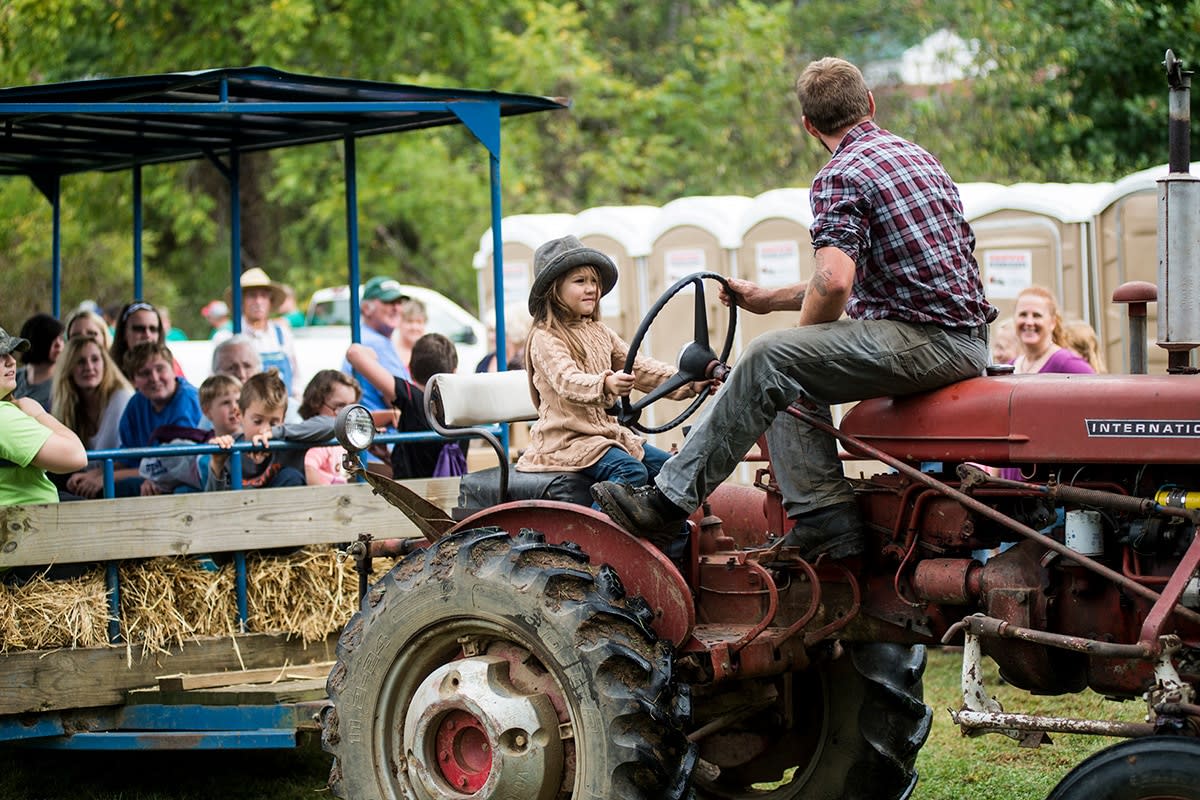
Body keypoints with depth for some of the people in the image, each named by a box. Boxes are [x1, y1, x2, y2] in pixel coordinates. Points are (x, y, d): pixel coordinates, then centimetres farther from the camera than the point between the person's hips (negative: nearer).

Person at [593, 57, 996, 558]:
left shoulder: (839, 178, -9)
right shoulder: (919, 158, 22)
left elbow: (834, 281, -24)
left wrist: (805, 336, -3)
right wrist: (770, 299, 32)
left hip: (922, 340, -10)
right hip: (966, 339, 10)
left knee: (769, 361, -12)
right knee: (791, 385, 16)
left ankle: (669, 502, -12)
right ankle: (828, 524, 5)